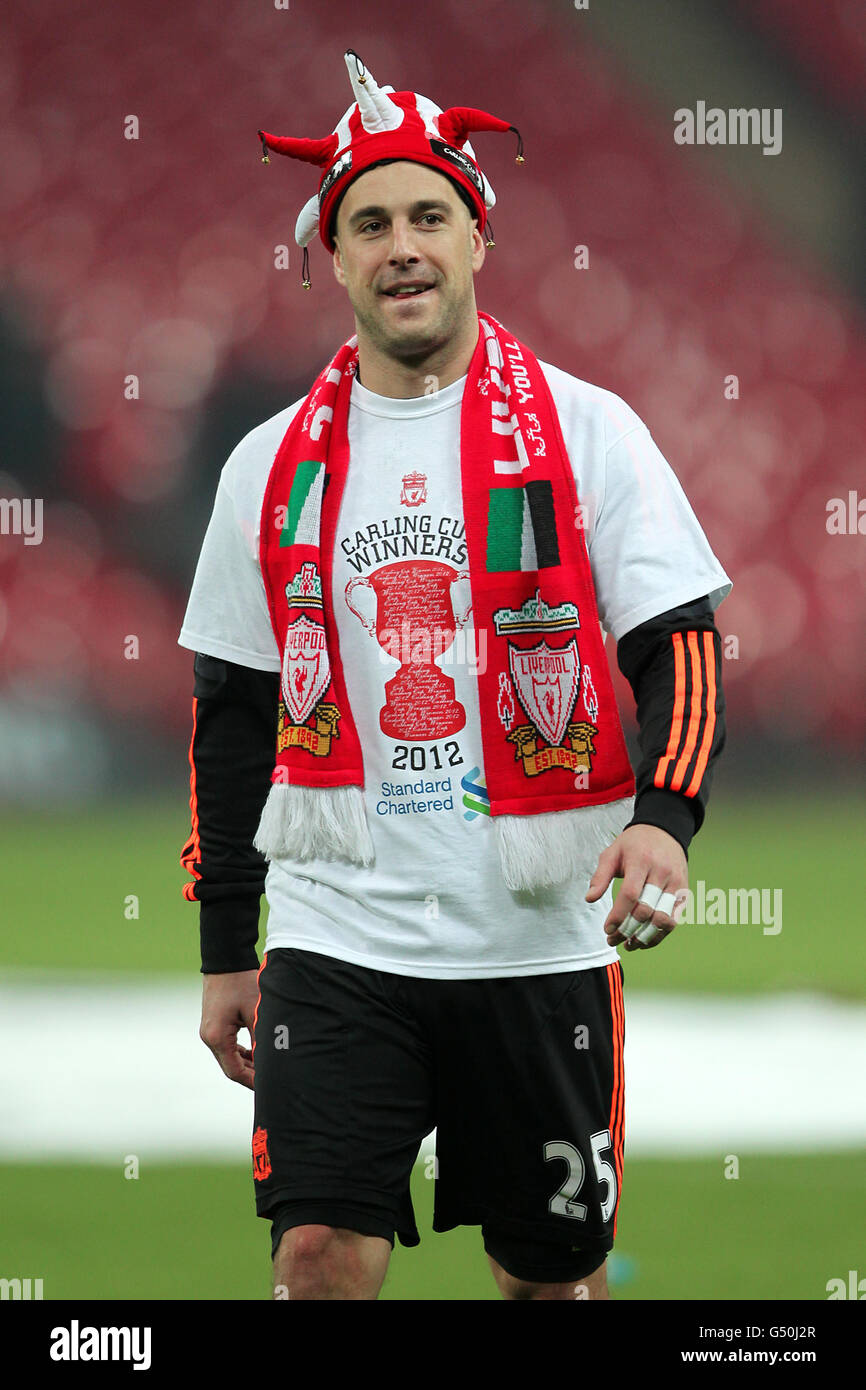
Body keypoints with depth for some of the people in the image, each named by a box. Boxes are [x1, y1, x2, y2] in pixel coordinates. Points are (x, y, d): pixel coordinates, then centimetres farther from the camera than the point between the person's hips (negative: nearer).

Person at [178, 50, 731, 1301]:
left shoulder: (585, 430, 0)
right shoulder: (275, 464, 8)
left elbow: (680, 648, -2)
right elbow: (232, 716, 14)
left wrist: (666, 817, -21)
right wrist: (224, 951, 12)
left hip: (540, 937, -1)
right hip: (335, 937, 1)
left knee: (553, 1271, 7)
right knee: (322, 1254, -12)